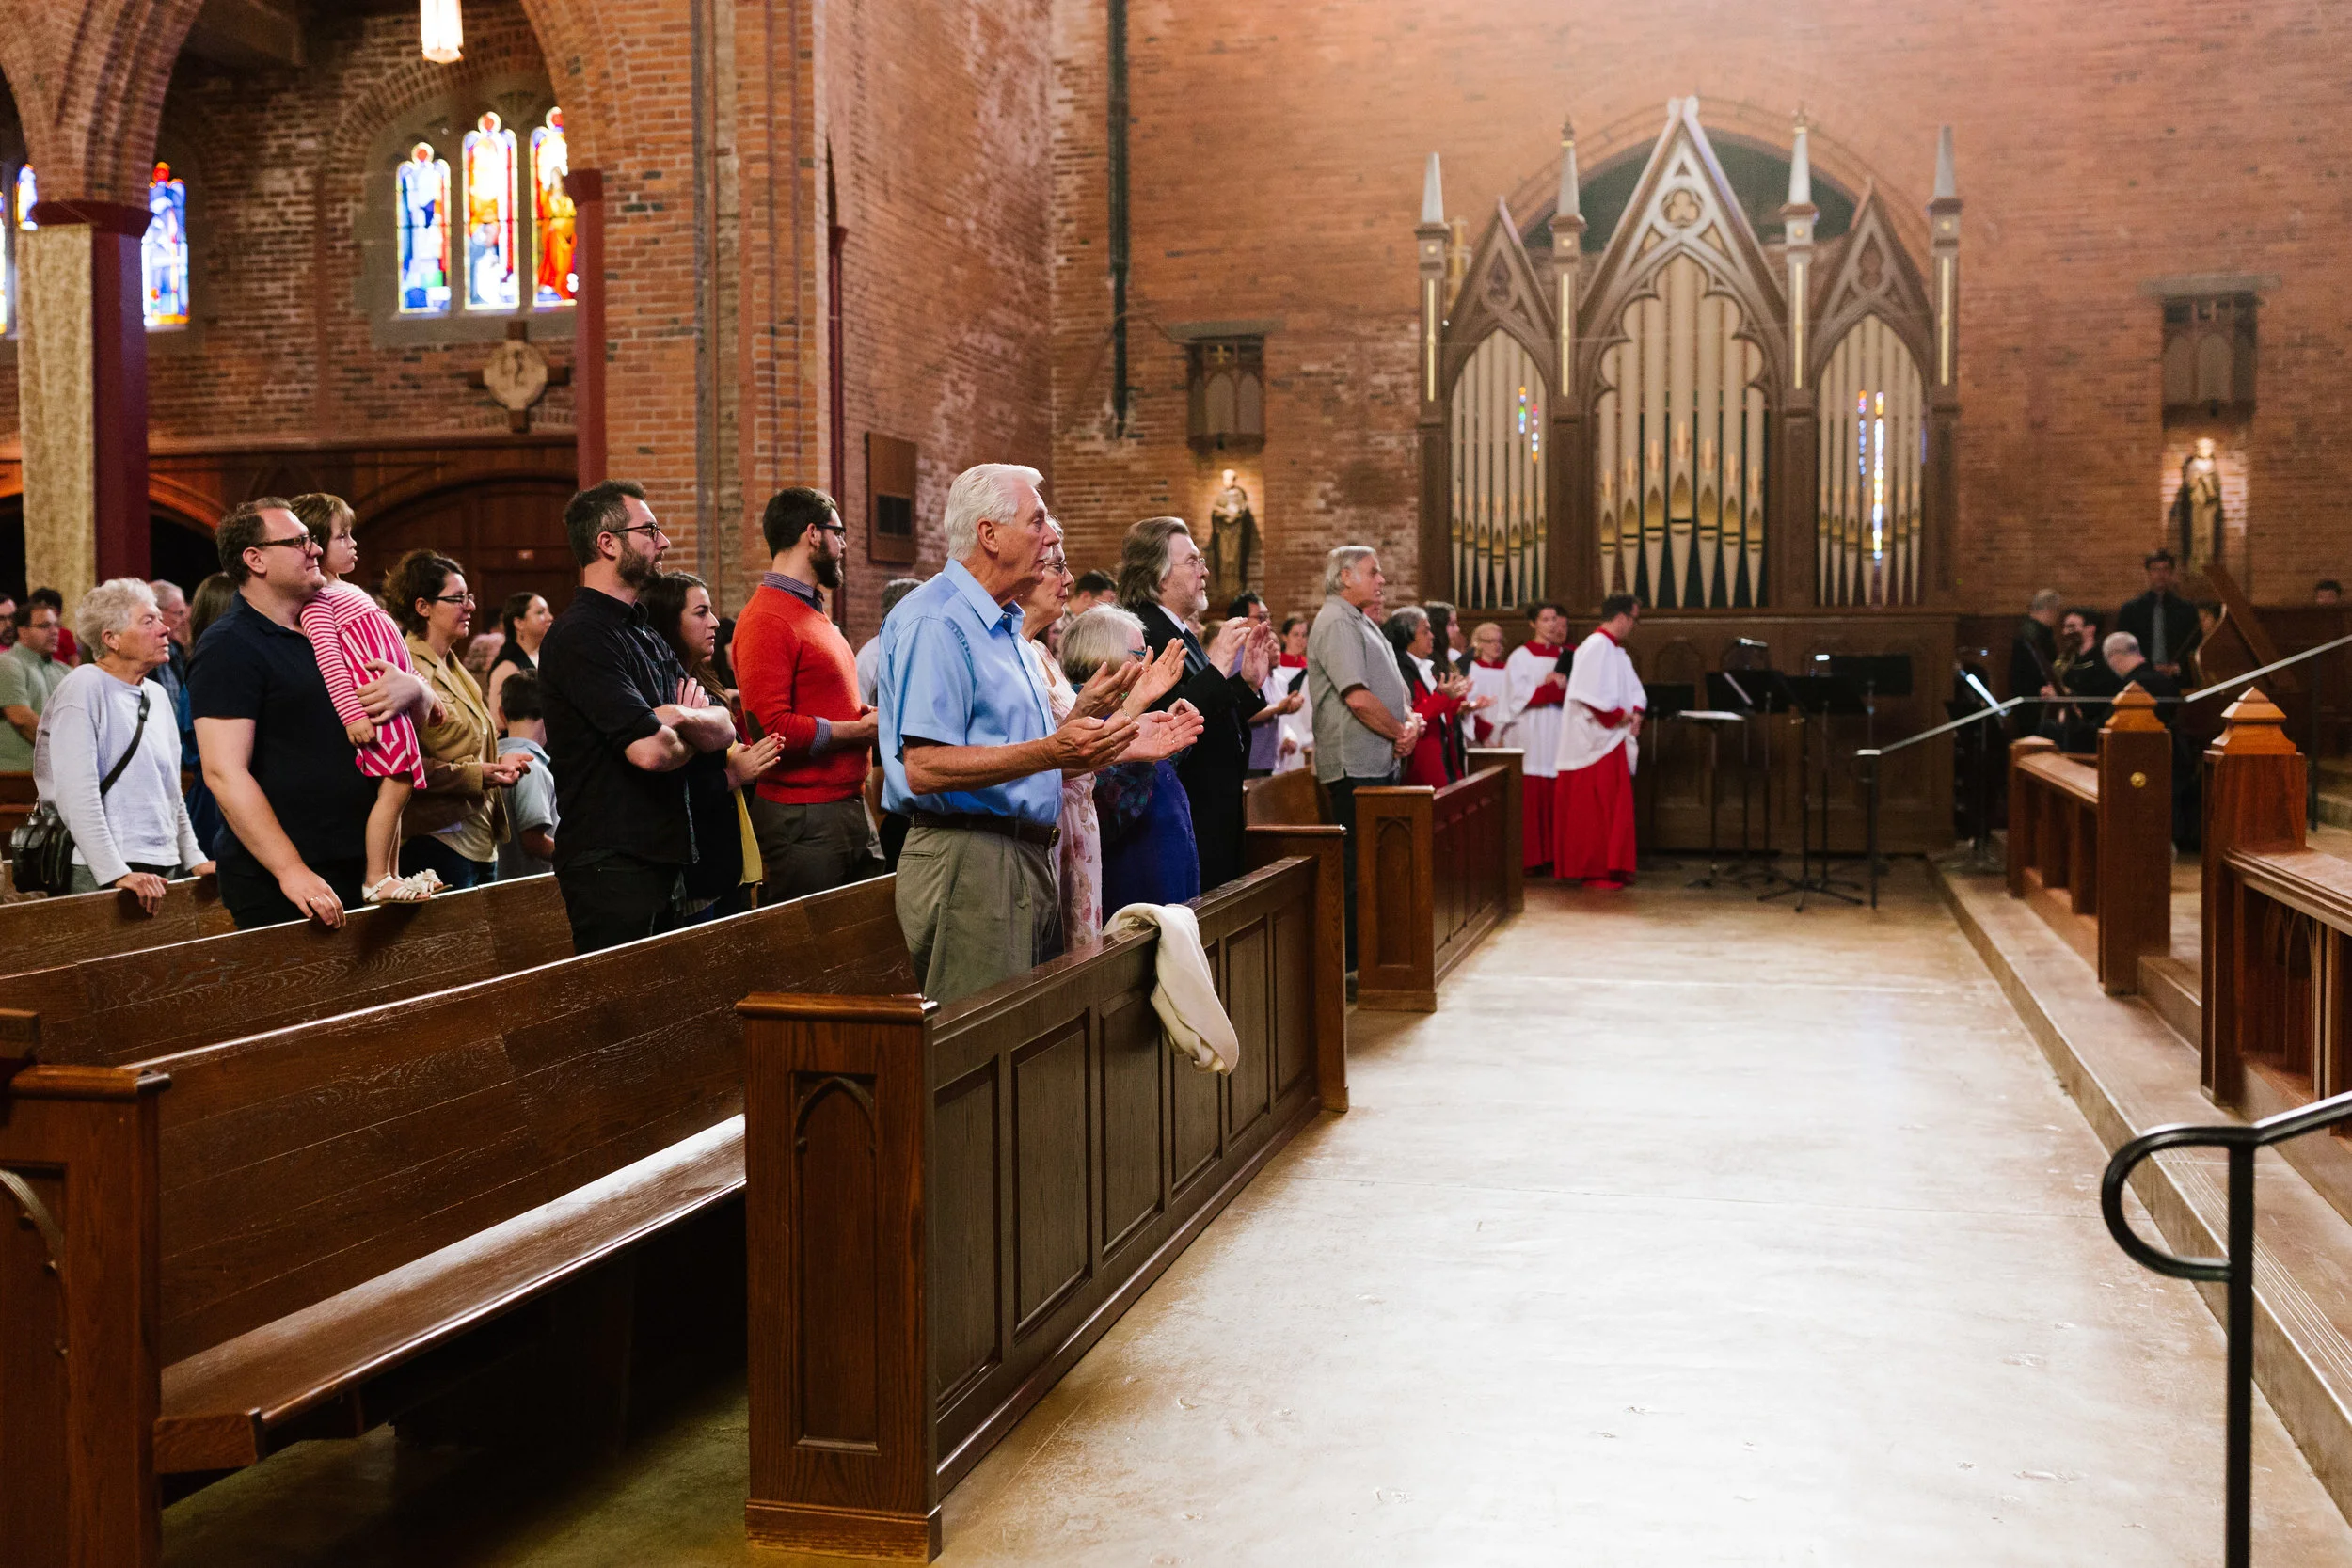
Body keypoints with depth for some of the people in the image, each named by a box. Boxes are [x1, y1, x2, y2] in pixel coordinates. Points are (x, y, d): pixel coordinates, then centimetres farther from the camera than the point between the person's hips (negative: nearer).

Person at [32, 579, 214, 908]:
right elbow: (77, 795, -16)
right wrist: (117, 873, -22)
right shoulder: (82, 689, -7)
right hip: (102, 877, -7)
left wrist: (194, 859, 12)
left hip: (165, 870, 7)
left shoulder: (157, 695, 15)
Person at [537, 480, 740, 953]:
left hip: (664, 859, 9)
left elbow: (724, 730, 11)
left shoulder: (648, 639, 18)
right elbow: (651, 750, -23)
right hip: (612, 866, -9)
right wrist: (692, 735, 1)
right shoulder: (580, 636, -13)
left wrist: (681, 716, -12)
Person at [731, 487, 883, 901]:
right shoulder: (766, 620, -13)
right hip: (802, 819, -9)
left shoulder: (816, 613, 19)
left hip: (851, 804, 9)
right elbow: (773, 728, -22)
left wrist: (870, 713, 10)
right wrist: (860, 729, -14)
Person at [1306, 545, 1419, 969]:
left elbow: (1395, 688, 20)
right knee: (1360, 862, -8)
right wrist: (1400, 732, -9)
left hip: (1380, 761, 10)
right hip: (1355, 763, -10)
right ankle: (1351, 963, -4)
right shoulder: (1336, 623, -11)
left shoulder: (1364, 623, 21)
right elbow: (1358, 697, -21)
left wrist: (1411, 720, -1)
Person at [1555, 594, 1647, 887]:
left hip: (1613, 740, 10)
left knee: (1614, 805, 12)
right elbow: (1589, 694, -24)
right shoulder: (1597, 646, -15)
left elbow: (1632, 687, 21)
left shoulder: (1616, 651, 16)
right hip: (1595, 740, -10)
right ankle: (1596, 871, -2)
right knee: (1597, 807, -7)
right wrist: (1619, 715, -15)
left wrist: (1635, 713, 2)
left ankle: (1612, 867, 17)